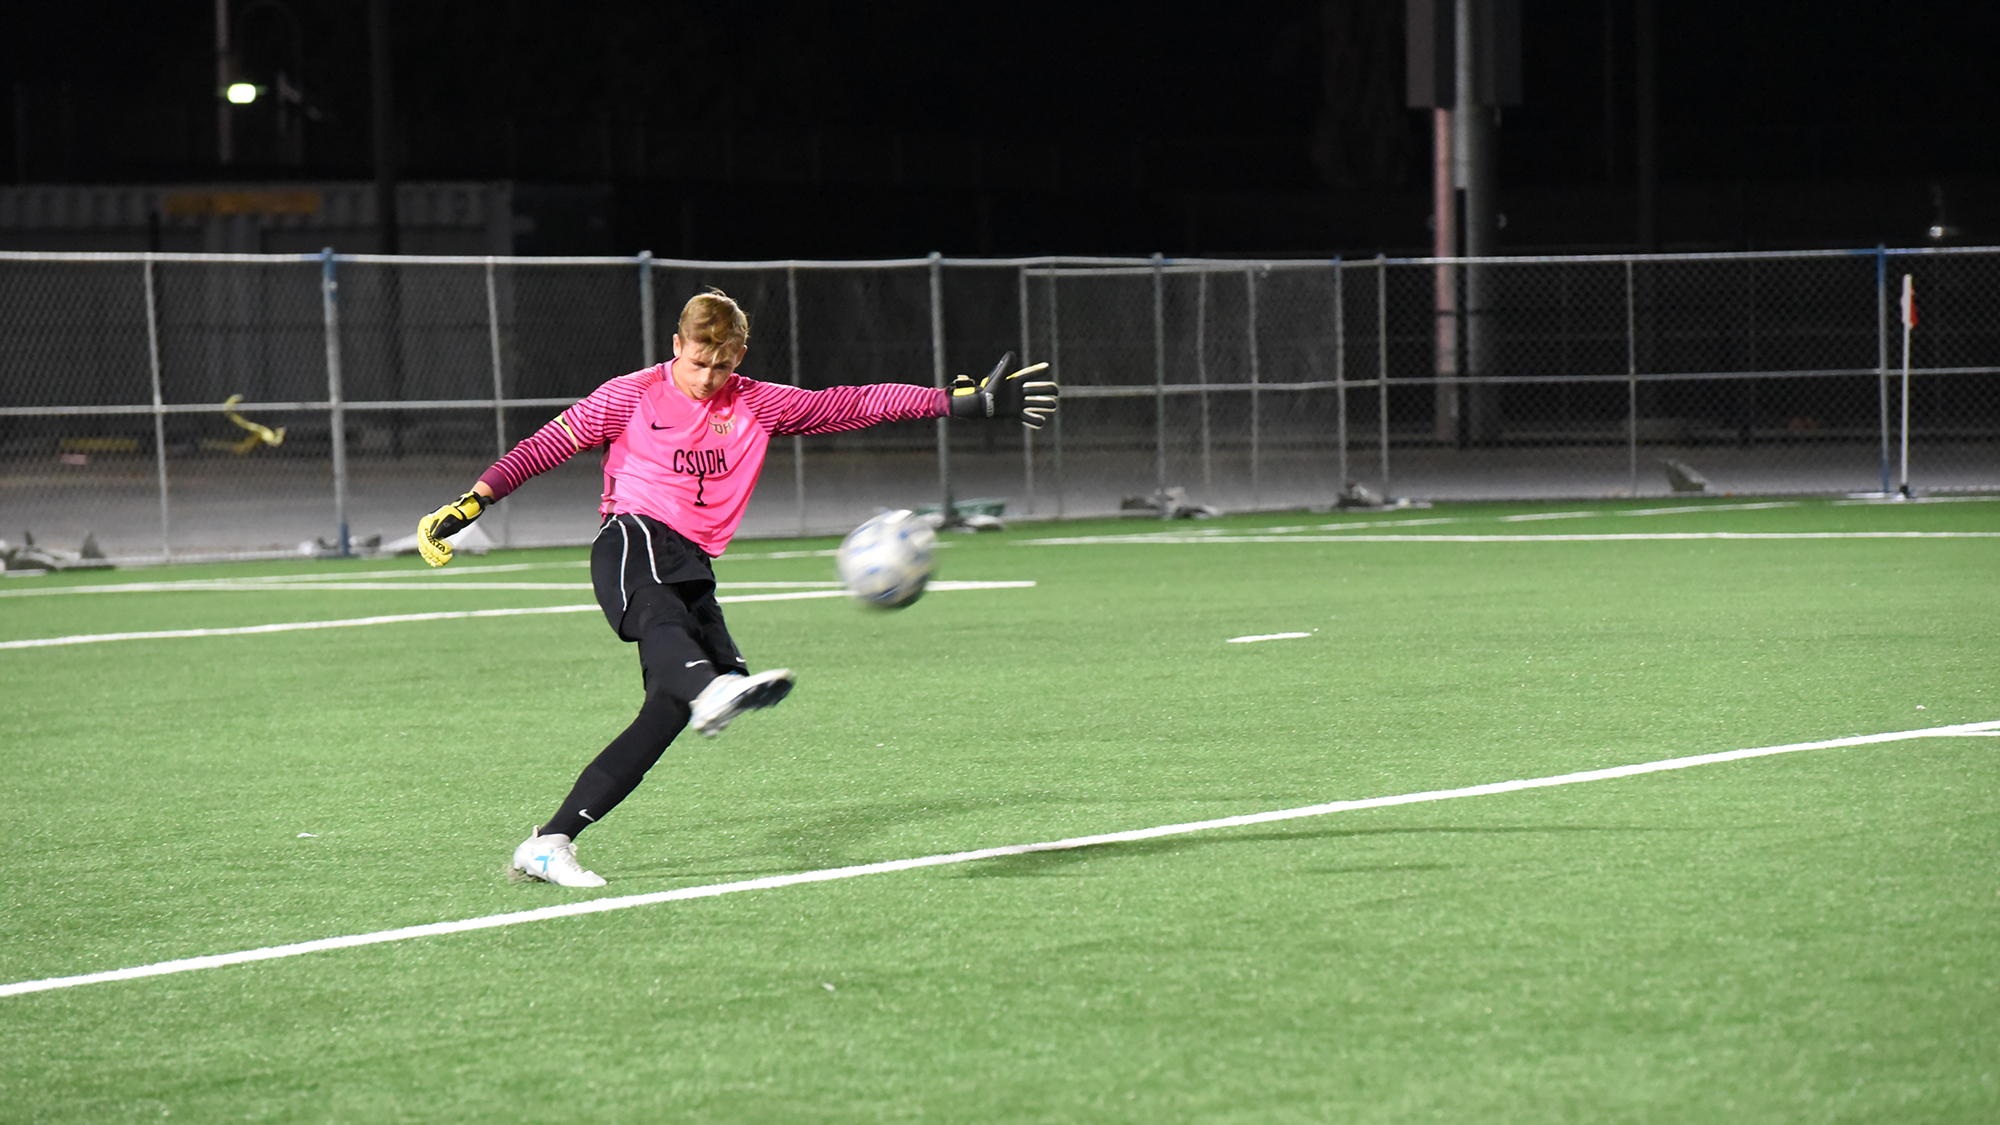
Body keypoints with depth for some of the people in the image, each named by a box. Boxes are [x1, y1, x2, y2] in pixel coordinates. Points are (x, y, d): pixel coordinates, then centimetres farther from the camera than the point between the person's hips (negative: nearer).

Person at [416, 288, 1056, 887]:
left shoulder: (756, 406, 16)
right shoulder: (632, 397, 7)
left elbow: (850, 405, 14)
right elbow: (546, 446, 9)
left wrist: (964, 402, 10)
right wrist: (472, 503, -2)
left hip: (692, 566, 5)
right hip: (632, 541, -5)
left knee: (674, 702, -13)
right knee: (660, 617, -37)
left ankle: (550, 843, -13)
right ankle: (712, 690, -76)